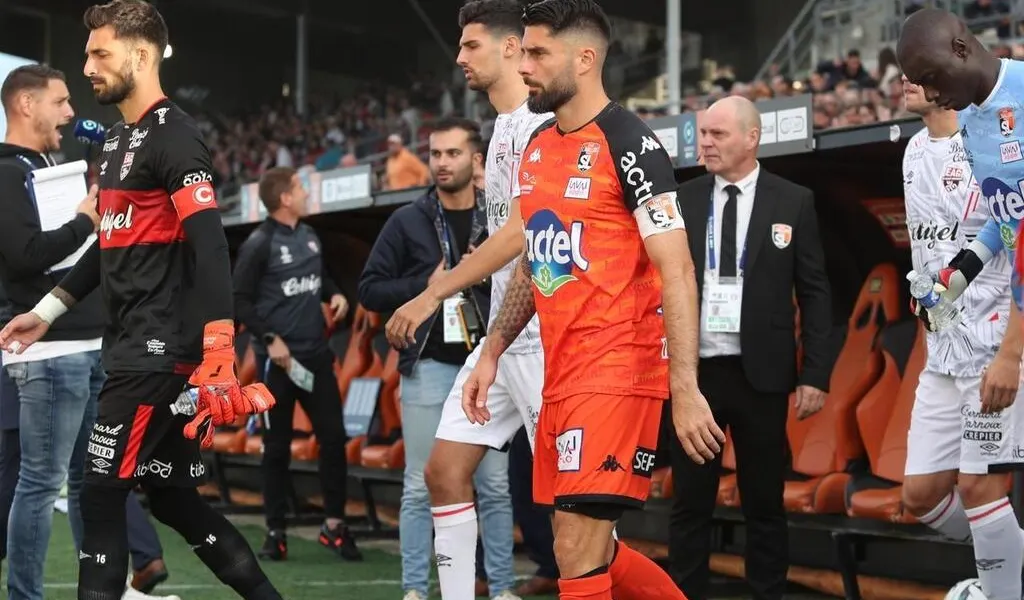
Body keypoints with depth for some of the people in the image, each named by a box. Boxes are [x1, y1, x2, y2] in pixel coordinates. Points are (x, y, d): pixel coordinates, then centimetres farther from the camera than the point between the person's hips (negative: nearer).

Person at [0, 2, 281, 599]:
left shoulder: (173, 135, -12)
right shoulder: (121, 138, 17)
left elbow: (210, 247, -21)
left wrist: (217, 358, -28)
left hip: (161, 350, -9)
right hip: (136, 348, 9)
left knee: (102, 495, -7)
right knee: (173, 498, 10)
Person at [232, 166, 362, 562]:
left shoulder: (310, 236, 9)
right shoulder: (259, 245, -10)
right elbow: (240, 301, -10)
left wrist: (335, 294, 3)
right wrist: (269, 339, -16)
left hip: (316, 354, 6)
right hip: (278, 359, -6)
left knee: (333, 437, 4)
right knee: (277, 447, 2)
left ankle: (334, 525, 14)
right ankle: (276, 532, 11)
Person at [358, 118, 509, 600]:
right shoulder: (408, 222, 3)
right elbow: (370, 290, 2)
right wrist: (426, 286, -10)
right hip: (428, 367, -1)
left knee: (494, 485, 5)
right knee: (421, 487, 2)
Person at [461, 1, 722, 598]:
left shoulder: (629, 142, -11)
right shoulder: (537, 147, 14)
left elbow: (677, 271, -16)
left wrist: (686, 389, -22)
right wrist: (492, 354, 20)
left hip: (619, 370, -9)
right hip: (561, 373, 9)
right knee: (586, 549, 12)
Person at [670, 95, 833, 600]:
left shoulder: (793, 202, 1)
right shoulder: (682, 200, 6)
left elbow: (814, 293, 1)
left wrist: (816, 373, -5)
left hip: (760, 374, -1)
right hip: (692, 372, 2)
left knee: (764, 503, 6)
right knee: (689, 502, 7)